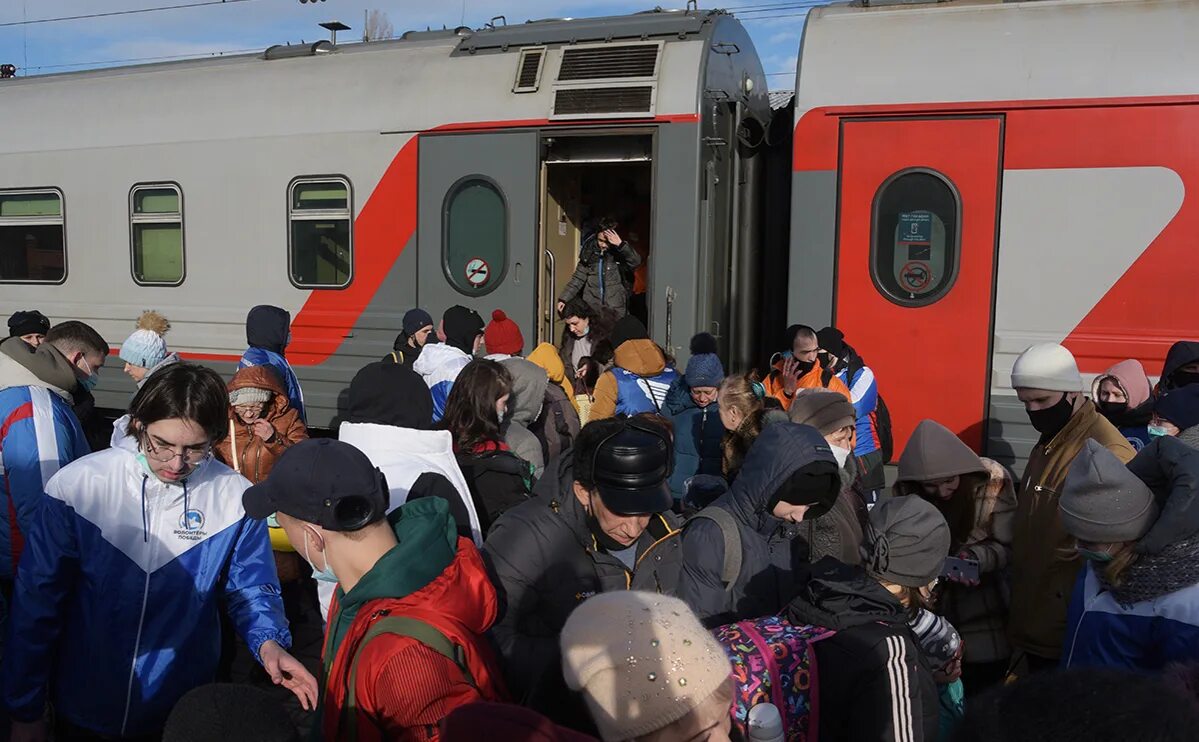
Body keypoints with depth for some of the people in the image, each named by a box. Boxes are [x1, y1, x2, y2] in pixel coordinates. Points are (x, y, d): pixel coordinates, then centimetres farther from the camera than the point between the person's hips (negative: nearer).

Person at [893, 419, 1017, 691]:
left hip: (982, 618, -1)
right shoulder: (905, 488, -8)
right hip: (928, 609, 2)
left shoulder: (993, 480, -14)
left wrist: (975, 558, -29)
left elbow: (1007, 546, -11)